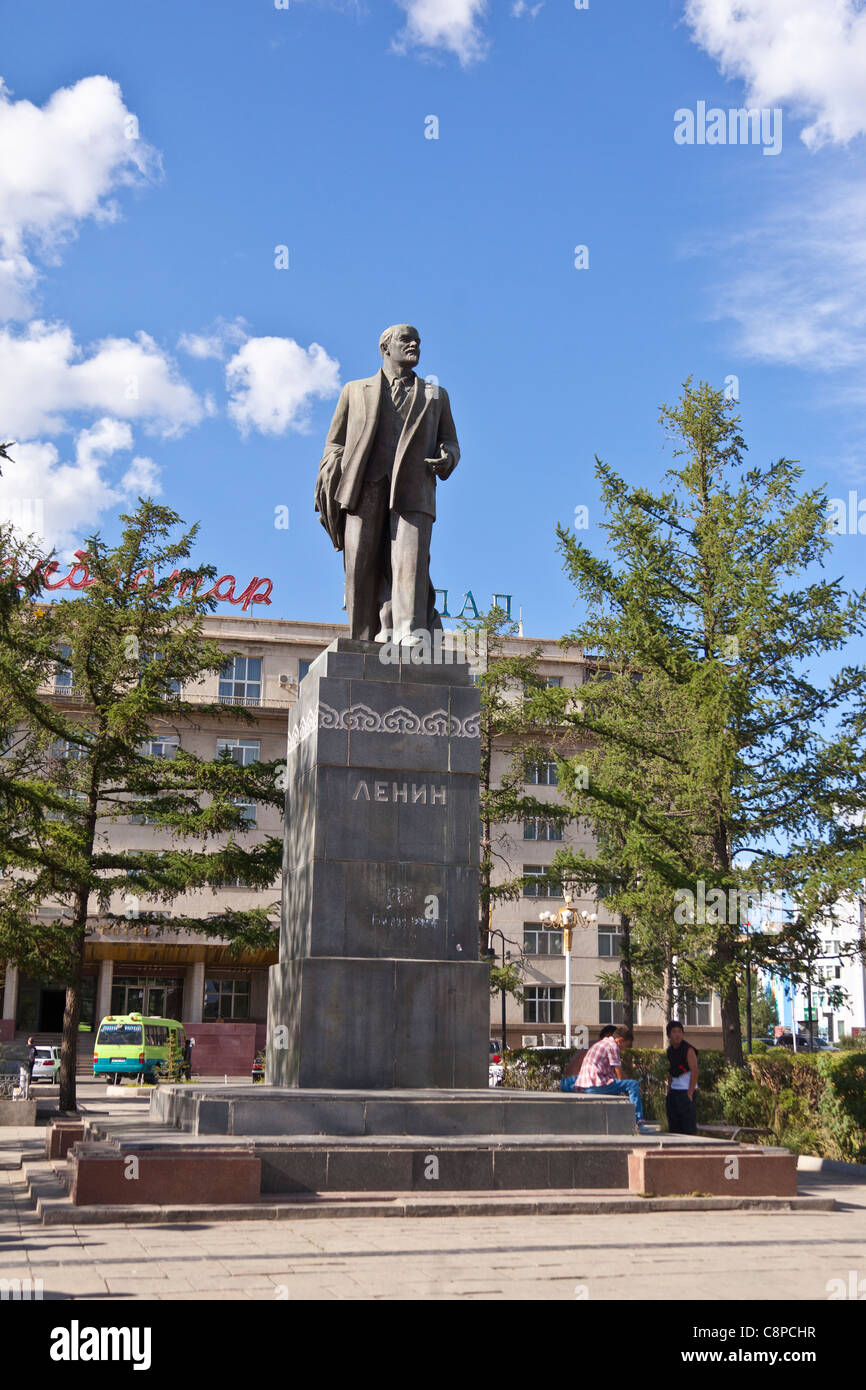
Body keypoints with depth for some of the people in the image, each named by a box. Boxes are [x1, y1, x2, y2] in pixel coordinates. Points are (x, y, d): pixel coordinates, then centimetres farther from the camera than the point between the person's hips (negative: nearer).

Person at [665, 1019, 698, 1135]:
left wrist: (690, 1094, -18)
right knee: (674, 1127, 10)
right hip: (674, 1090, 7)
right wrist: (669, 1090, 13)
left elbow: (694, 1071, -15)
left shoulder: (688, 1050, -10)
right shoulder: (670, 1050, 11)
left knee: (688, 1127, -10)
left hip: (686, 1090, -7)